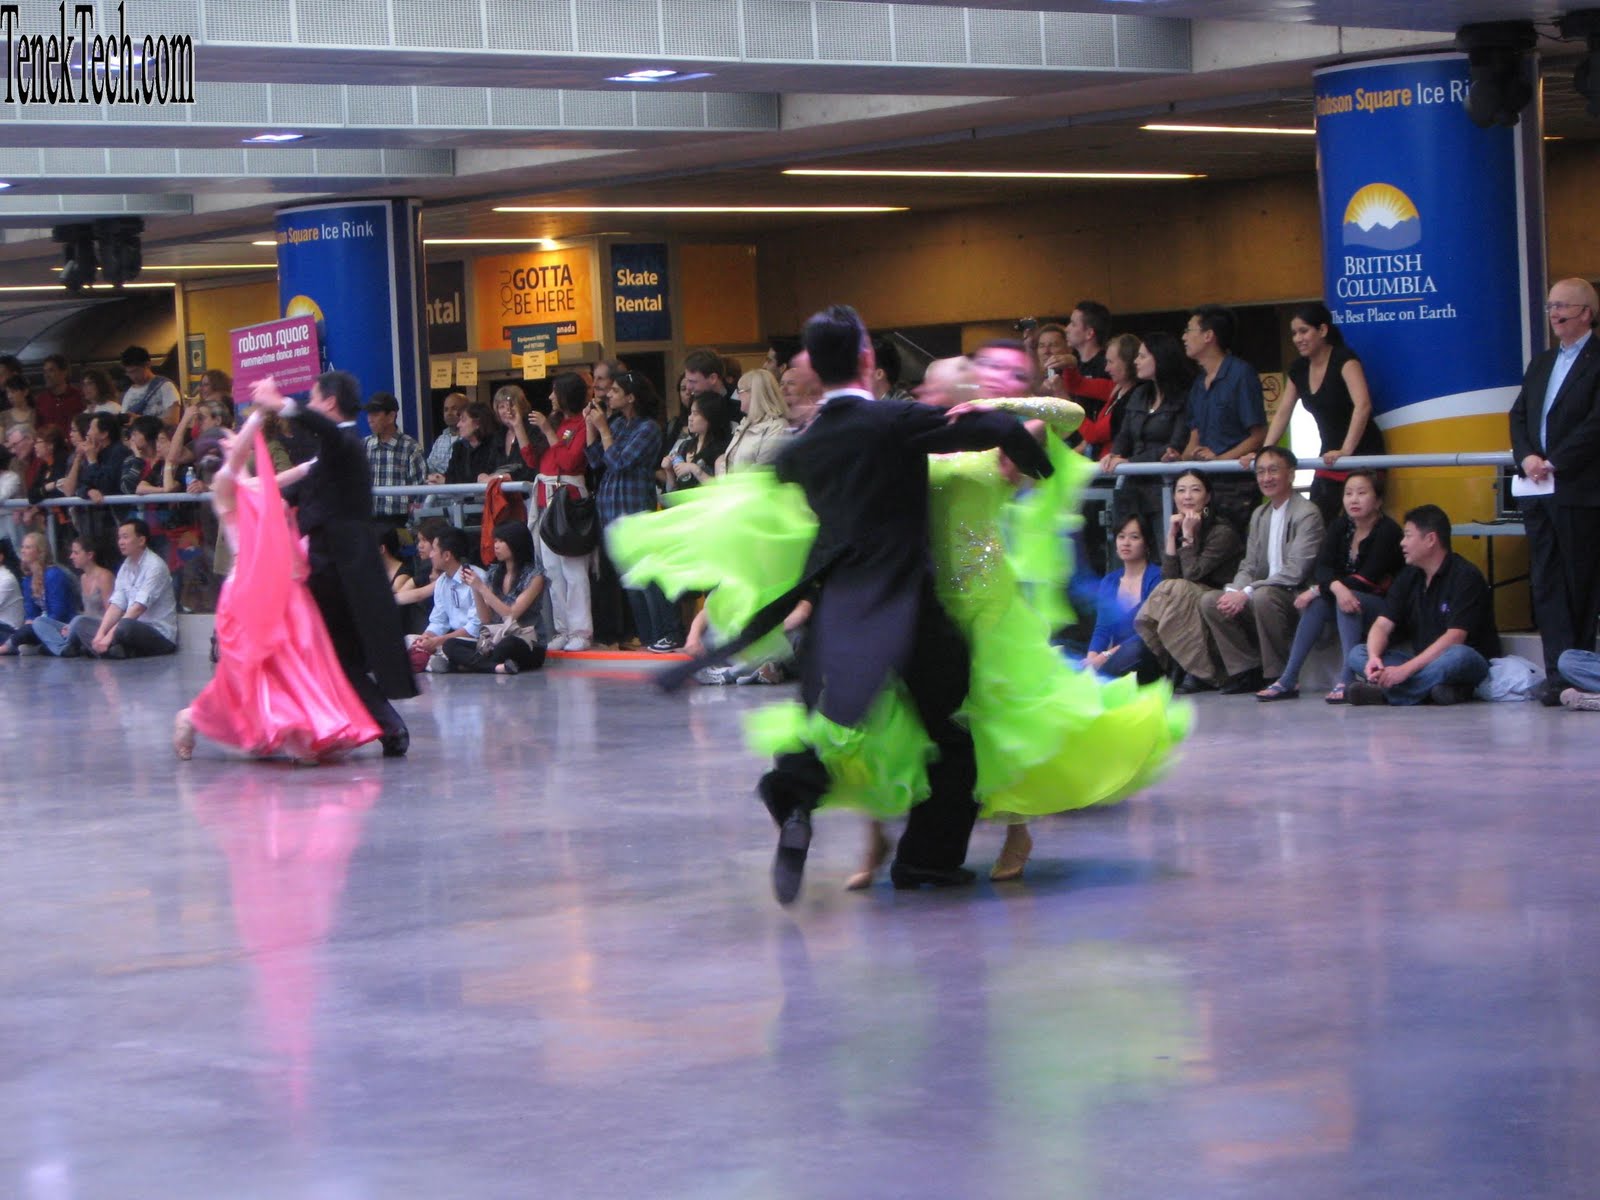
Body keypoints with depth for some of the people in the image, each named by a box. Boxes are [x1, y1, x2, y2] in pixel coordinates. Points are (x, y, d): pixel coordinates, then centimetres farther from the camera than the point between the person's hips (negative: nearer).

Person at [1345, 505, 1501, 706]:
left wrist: (1405, 669, -30)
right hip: (1422, 664, 7)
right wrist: (1374, 658, -23)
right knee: (1356, 655, -10)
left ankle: (1383, 693, -36)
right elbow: (1383, 625, 1)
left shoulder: (1465, 576, -13)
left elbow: (1454, 638, -23)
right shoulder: (1408, 577, 8)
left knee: (1458, 656, -40)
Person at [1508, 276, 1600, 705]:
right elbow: (1518, 416, 15)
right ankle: (1559, 674, 1)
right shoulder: (1541, 365, 20)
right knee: (1546, 582, 2)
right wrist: (1527, 457, -3)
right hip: (1538, 490, 7)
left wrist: (1556, 462, -15)